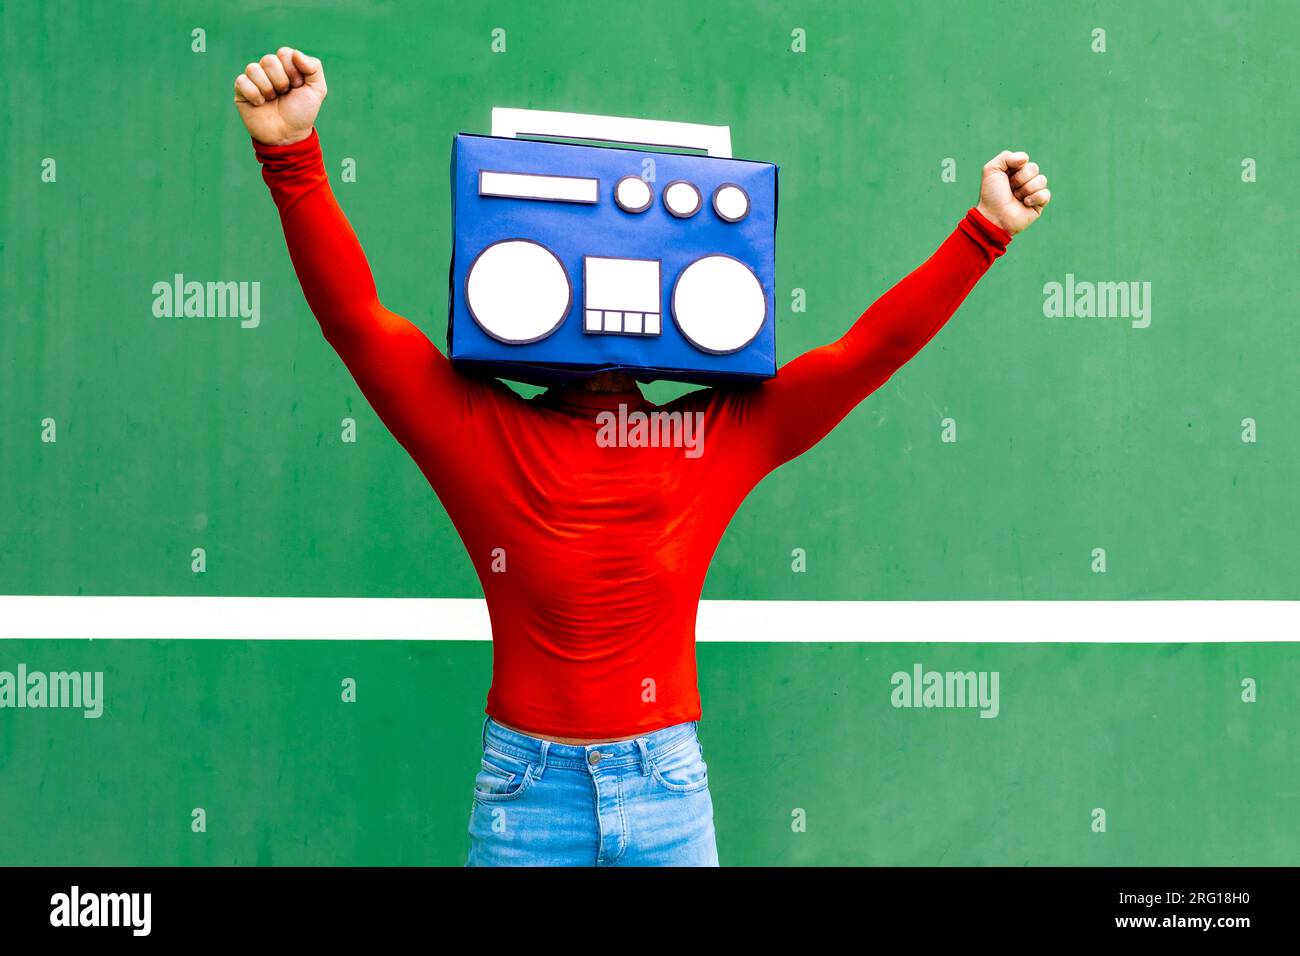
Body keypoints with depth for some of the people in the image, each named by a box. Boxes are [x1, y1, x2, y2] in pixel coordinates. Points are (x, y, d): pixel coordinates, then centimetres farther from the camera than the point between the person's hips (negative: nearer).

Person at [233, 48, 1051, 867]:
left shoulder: (722, 432, 3)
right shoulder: (480, 429, -2)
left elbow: (868, 348, 3)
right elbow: (354, 316, -7)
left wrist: (986, 230, 3)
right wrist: (292, 156, -17)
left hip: (669, 790, 2)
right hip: (527, 787, -1)